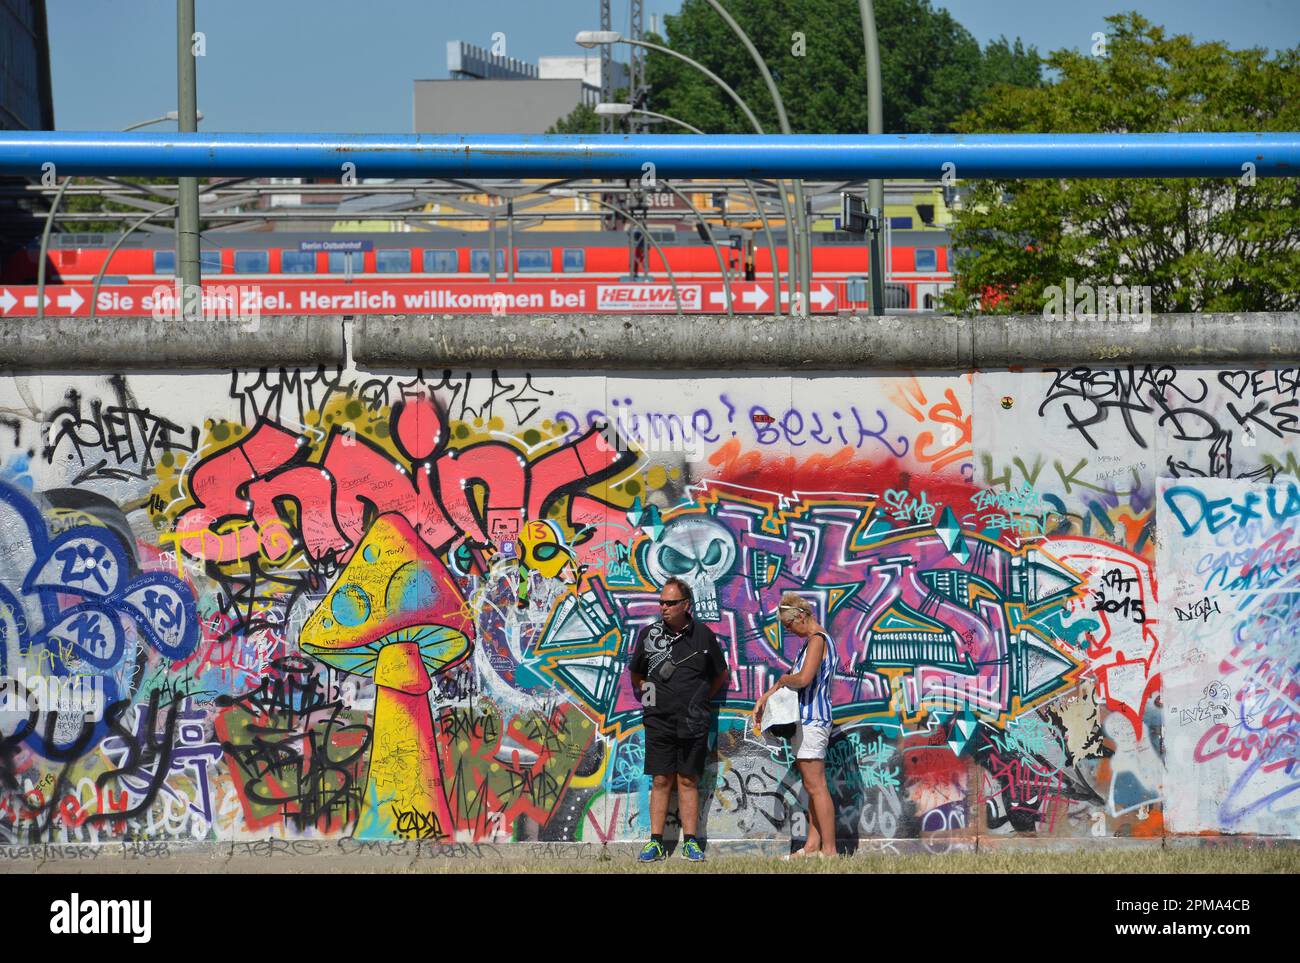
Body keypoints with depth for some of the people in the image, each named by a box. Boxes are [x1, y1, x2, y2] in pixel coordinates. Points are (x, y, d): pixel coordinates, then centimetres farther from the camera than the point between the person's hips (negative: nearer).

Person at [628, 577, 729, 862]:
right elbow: (636, 675, 19)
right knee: (661, 781, 0)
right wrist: (649, 693, 6)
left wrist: (700, 700, 8)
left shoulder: (703, 635, 3)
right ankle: (655, 842, 1)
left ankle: (691, 842, 4)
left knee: (688, 781, 2)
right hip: (659, 719, 1)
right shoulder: (649, 634, 4)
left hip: (693, 721, -1)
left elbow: (720, 675, 16)